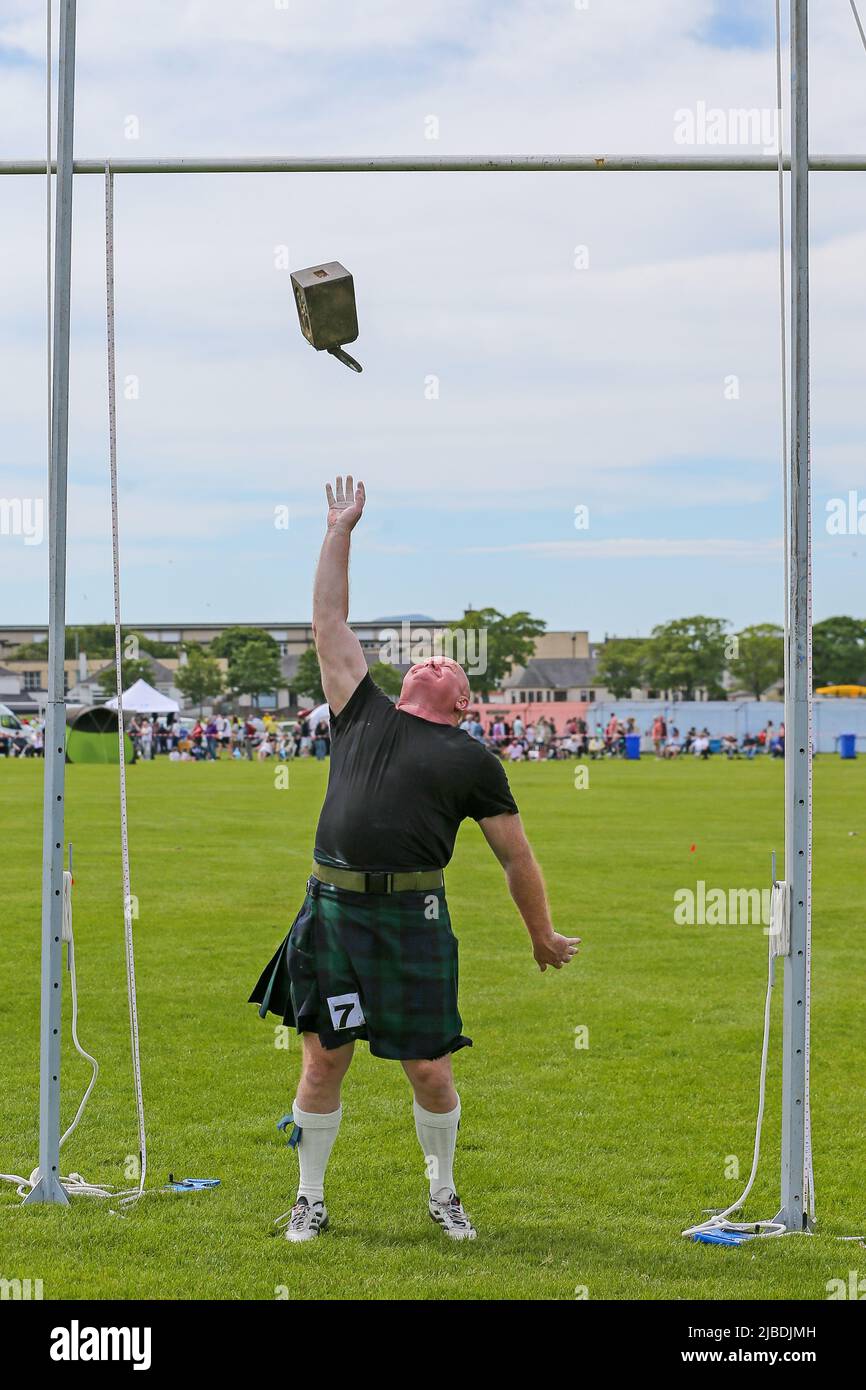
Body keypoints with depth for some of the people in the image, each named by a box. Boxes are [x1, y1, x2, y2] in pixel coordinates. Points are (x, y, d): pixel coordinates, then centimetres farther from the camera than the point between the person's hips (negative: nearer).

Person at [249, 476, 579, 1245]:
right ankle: (310, 1200, 18)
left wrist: (544, 935, 14)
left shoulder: (471, 760, 10)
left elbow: (517, 855, 12)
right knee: (323, 1061, 4)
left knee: (430, 1070, 1)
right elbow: (330, 624, 19)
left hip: (412, 920, -2)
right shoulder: (362, 713, 17)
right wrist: (338, 533, 21)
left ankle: (444, 1195, 23)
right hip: (331, 911, 2)